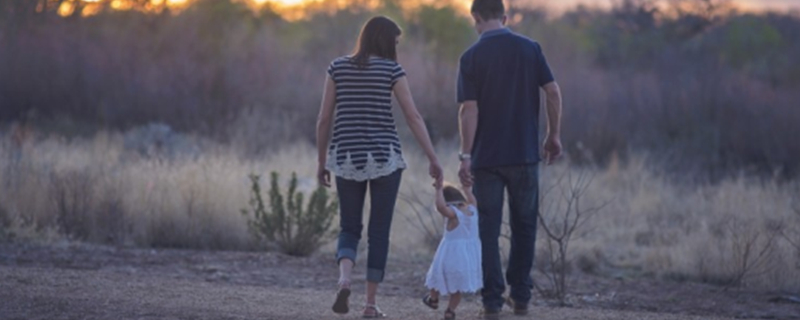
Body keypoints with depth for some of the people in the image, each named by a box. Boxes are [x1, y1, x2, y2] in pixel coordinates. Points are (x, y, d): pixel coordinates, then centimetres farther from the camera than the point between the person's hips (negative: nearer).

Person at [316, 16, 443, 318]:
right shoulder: (392, 69, -3)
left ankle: (344, 280, -17)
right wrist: (433, 159, -4)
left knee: (349, 229, 11)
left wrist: (321, 162, 12)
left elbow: (324, 119, 4)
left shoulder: (338, 67, 4)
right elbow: (413, 117, -7)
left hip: (346, 157, 2)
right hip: (384, 157, -2)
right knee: (379, 232, 7)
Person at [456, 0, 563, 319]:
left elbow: (469, 109, -12)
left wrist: (466, 155, -11)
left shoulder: (472, 57, -6)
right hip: (525, 154, 2)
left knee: (488, 230, 4)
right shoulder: (530, 48, 0)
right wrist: (554, 135, 7)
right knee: (524, 227, 14)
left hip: (486, 157, -2)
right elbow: (553, 91, -4)